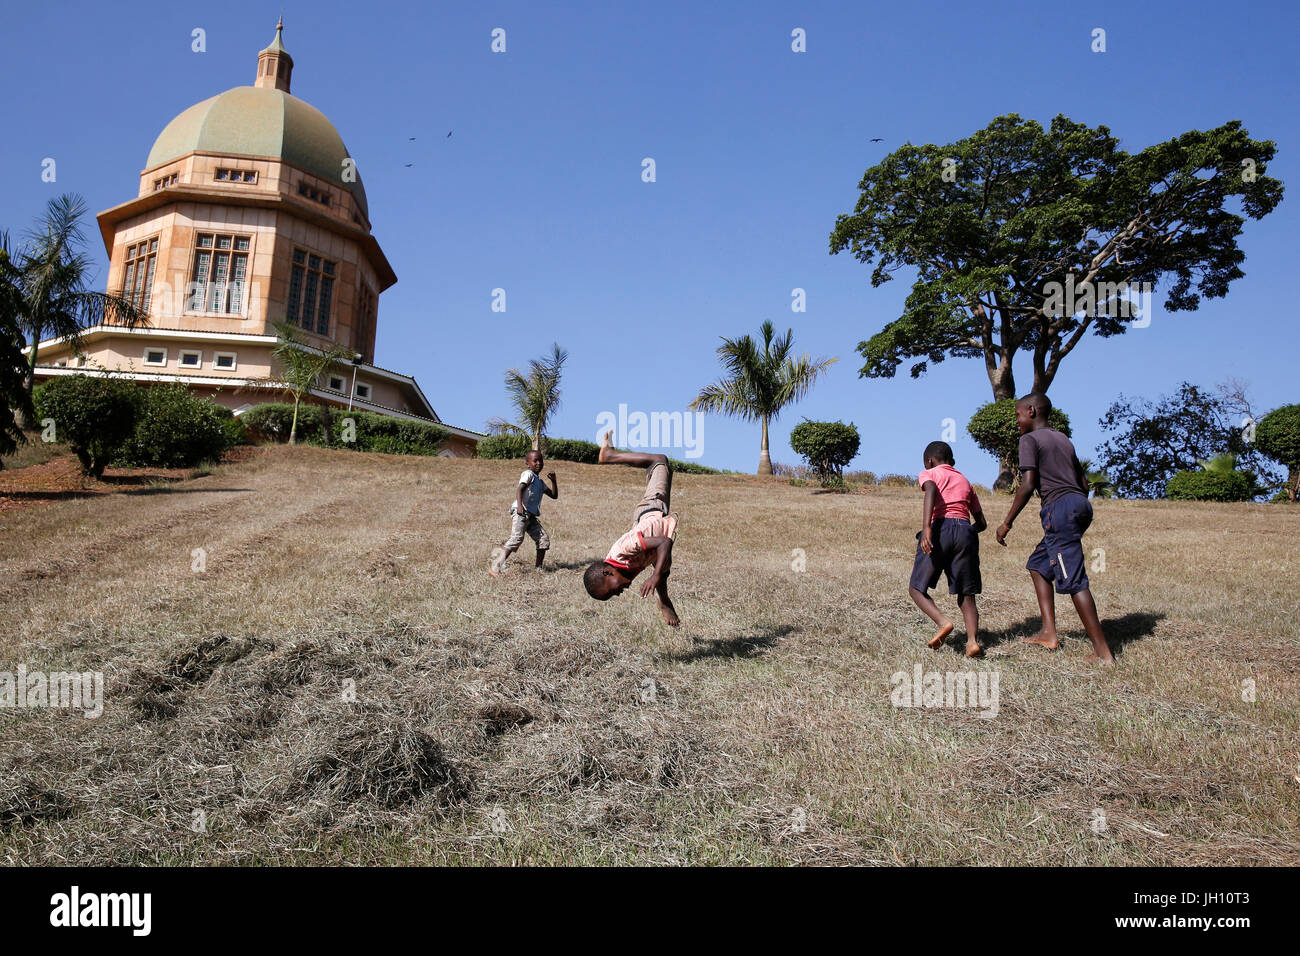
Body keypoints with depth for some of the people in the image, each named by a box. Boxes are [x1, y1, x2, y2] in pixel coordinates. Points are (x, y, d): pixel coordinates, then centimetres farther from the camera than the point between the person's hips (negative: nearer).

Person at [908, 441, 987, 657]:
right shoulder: (965, 481, 27)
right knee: (966, 596, 8)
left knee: (916, 587, 7)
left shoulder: (929, 474, 13)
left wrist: (926, 527, -24)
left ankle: (943, 622, -15)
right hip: (965, 530, 4)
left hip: (940, 528, -4)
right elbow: (982, 523, 23)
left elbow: (931, 491, -13)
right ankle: (973, 640, -13)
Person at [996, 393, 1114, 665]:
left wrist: (1007, 523, -8)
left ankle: (1103, 652, -11)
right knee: (1038, 564, 20)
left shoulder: (1030, 439, -2)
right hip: (1081, 504, 9)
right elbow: (1083, 482, 22)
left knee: (1074, 581, -9)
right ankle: (1048, 633, 13)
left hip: (1059, 507, -9)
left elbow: (1028, 485, -12)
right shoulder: (1064, 440, 23)